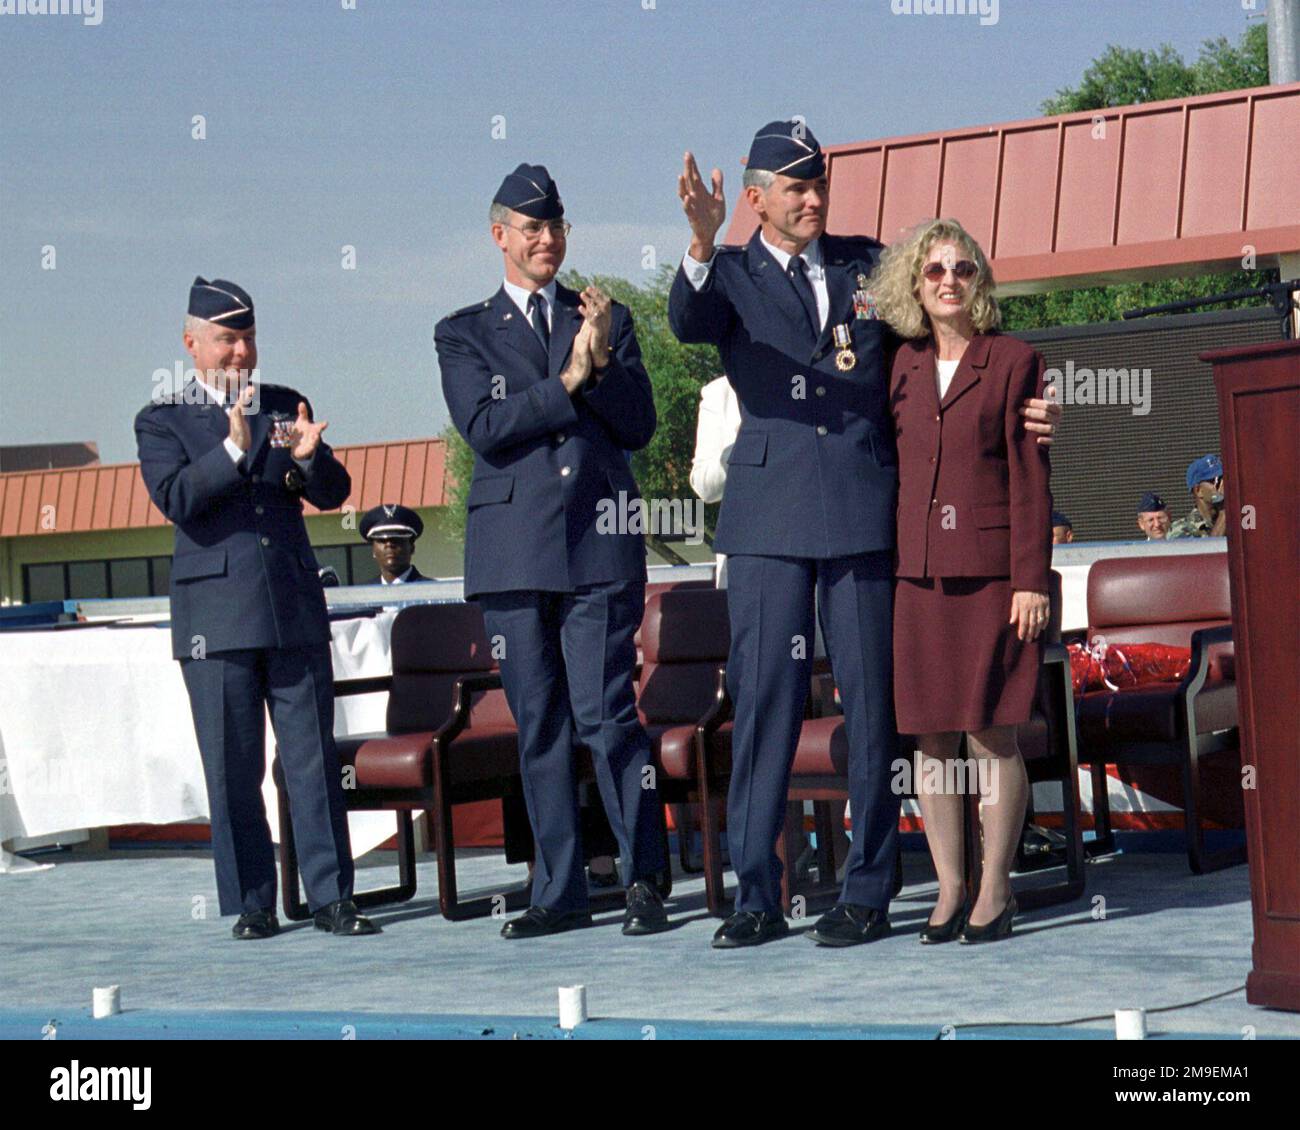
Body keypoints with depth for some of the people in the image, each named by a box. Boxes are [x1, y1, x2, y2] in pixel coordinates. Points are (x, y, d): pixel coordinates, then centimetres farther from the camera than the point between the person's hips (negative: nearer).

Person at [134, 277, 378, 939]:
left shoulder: (284, 406, 15)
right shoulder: (162, 421, 6)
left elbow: (332, 494, 11)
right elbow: (175, 499, -10)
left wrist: (309, 457, -11)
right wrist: (234, 449, -23)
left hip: (295, 610, 2)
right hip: (216, 616, -2)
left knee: (314, 758, 0)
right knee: (233, 768, 1)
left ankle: (331, 897, 5)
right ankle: (252, 904, 9)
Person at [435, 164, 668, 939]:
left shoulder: (607, 319, 14)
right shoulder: (464, 334, 11)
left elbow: (639, 425, 6)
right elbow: (483, 427, -5)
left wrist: (603, 362, -10)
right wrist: (568, 379, -9)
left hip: (600, 544, -1)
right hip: (514, 548, 1)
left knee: (608, 716, -9)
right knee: (540, 726, 4)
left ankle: (644, 879, 1)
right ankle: (561, 891, 11)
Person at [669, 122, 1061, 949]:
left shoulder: (868, 264, 14)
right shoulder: (732, 276, 5)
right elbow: (689, 324, -17)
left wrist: (1015, 408, 6)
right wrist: (702, 244, -37)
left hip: (864, 509, 2)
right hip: (770, 515, -2)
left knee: (871, 701, 2)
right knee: (763, 701, -1)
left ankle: (870, 893, 9)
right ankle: (757, 894, 6)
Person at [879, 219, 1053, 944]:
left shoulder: (1015, 362, 2)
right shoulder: (902, 368, 12)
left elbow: (1031, 478, -2)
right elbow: (888, 468, 15)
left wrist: (1031, 580, -8)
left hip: (992, 568, -4)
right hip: (920, 571, 4)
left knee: (991, 732, -4)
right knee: (931, 736, 3)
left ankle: (996, 892, 5)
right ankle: (949, 891, 11)